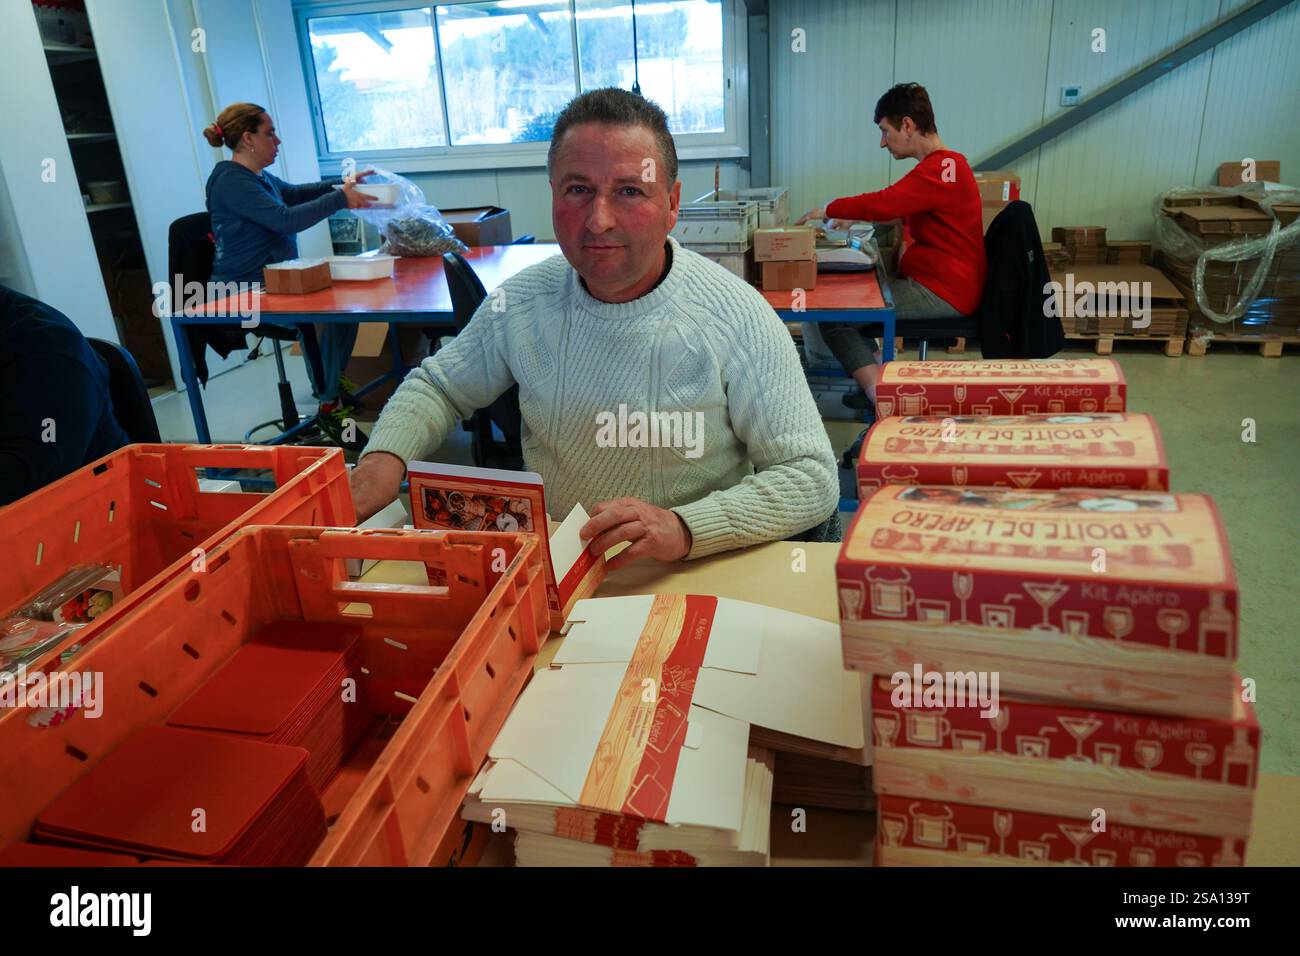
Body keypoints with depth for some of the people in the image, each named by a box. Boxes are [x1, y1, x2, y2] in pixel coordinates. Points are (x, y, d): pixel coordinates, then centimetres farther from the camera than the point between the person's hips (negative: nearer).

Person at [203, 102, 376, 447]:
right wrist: (340, 199, -20)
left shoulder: (258, 177, 15)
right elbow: (286, 220, -24)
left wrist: (341, 184, 18)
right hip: (247, 292, -10)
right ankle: (329, 406, -16)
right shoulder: (232, 182, -15)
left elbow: (294, 193, 30)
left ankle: (332, 381, 12)